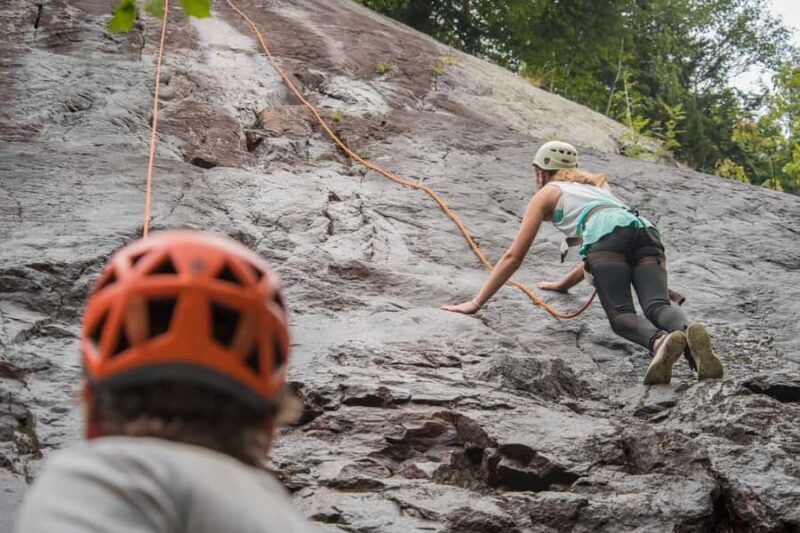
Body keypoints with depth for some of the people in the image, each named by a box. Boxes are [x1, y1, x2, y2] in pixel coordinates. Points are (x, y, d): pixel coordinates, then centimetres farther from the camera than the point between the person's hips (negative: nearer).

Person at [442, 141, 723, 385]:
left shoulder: (547, 193, 28)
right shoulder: (595, 186, 45)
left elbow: (513, 257, 24)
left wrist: (476, 303, 28)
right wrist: (564, 283, 67)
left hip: (608, 233, -5)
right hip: (646, 230, 5)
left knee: (621, 315, -12)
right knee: (658, 306, -14)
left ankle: (660, 341, -45)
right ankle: (688, 330, -49)